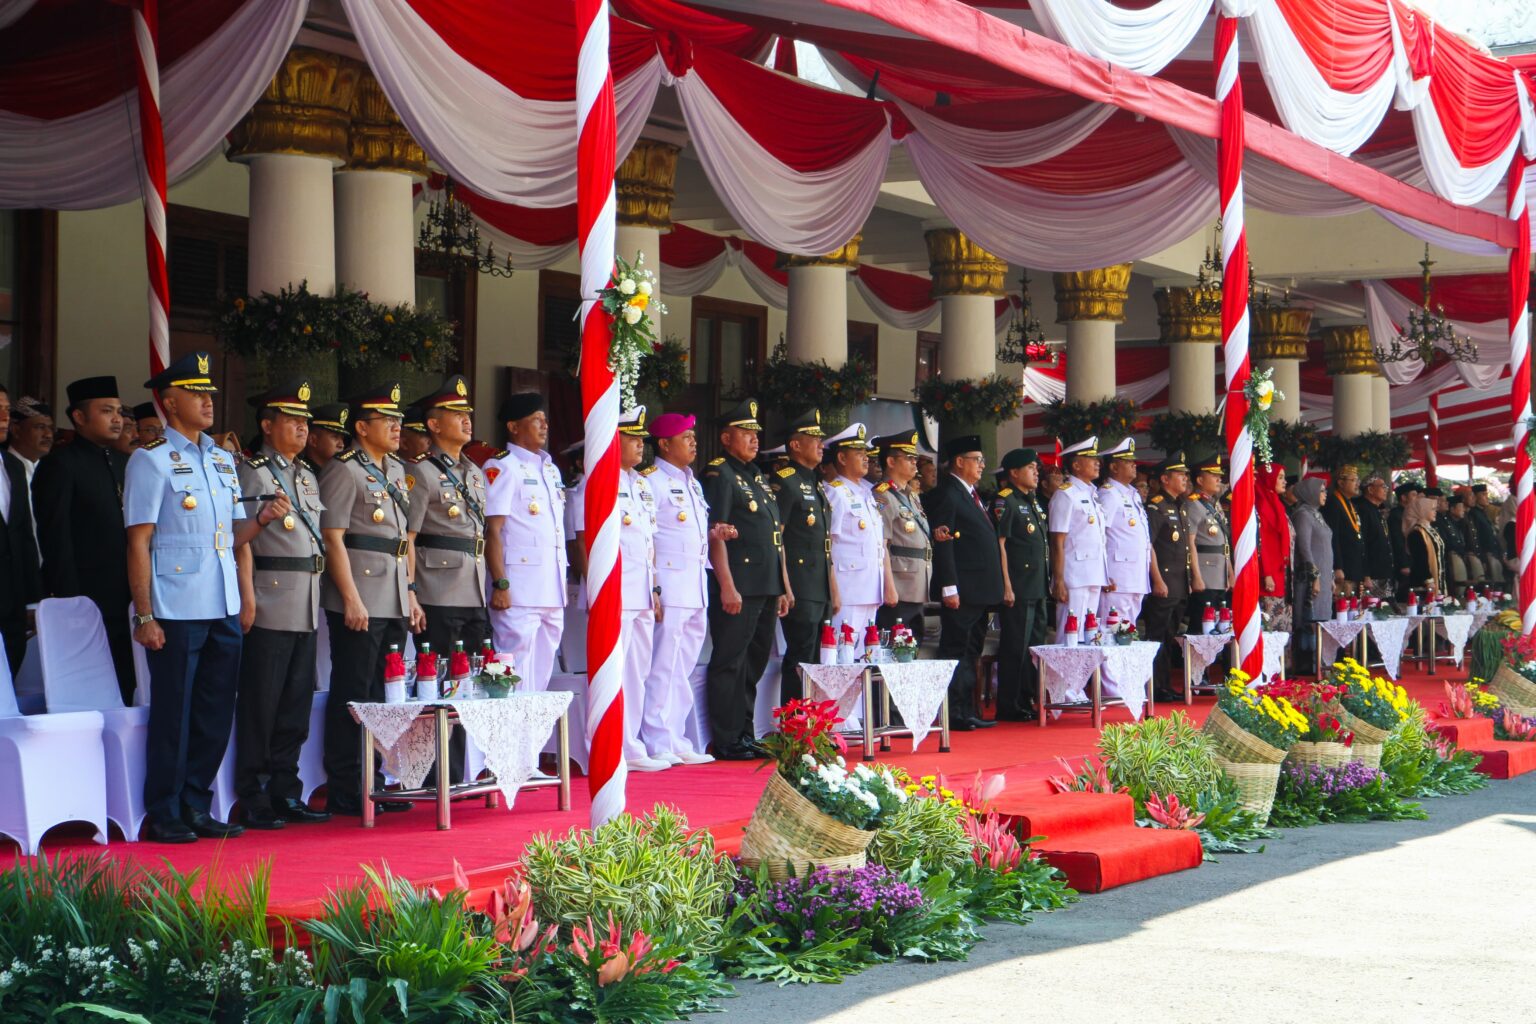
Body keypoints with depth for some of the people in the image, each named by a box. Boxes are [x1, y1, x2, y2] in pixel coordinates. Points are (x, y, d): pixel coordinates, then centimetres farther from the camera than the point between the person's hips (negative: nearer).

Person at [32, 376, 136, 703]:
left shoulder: (123, 462, 17)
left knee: (125, 691, 5)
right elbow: (56, 539, -9)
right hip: (85, 602, -6)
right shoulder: (60, 464, -4)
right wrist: (70, 602, -14)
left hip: (124, 603, 7)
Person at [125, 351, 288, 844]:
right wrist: (144, 615, -14)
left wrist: (263, 517, -3)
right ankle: (164, 816, 9)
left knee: (216, 714, 10)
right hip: (176, 613, -6)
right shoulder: (151, 461, -5)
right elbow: (138, 542, -9)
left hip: (224, 609, 6)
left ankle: (196, 807, 20)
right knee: (172, 715, 0)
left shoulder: (223, 461, 14)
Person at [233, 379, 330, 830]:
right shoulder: (251, 472, -4)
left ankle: (286, 793, 16)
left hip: (307, 605, 7)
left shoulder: (308, 477, 19)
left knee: (296, 703, 9)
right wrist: (247, 598, -15)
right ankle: (254, 801, 1)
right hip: (271, 604, -7)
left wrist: (315, 594, 16)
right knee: (261, 704, -4)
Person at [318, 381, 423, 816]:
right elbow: (333, 538, -13)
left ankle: (375, 784, 20)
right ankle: (345, 793, 3)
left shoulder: (396, 470, 16)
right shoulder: (344, 470, -9)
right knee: (352, 697, -2)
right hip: (359, 605, -8)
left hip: (394, 604, 8)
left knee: (383, 696, 12)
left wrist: (410, 594, 16)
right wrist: (351, 599, -17)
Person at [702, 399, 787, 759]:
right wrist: (727, 586, -19)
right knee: (729, 663, -5)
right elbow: (715, 535, -14)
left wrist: (784, 587, 19)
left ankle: (745, 735, 19)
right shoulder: (719, 475, -6)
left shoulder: (758, 477, 20)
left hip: (766, 590, 9)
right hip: (737, 589, -9)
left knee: (754, 663, 12)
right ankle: (726, 741, -2)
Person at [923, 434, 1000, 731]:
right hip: (961, 593, -10)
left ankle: (968, 712, 17)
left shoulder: (971, 494, 20)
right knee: (956, 651, -5)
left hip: (980, 592, 10)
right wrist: (949, 588, -22)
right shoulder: (945, 495, -10)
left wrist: (995, 587, 19)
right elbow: (942, 544, -17)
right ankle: (953, 715, -2)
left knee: (971, 653, 12)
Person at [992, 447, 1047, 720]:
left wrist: (1046, 582, 19)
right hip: (1018, 589, -9)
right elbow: (999, 544, -14)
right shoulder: (1005, 501, -9)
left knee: (1034, 647, 12)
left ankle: (1026, 702, 20)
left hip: (1037, 588, 9)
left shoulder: (1033, 502, 19)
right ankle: (1009, 707, 0)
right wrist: (1006, 586, -18)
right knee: (1015, 648, -5)